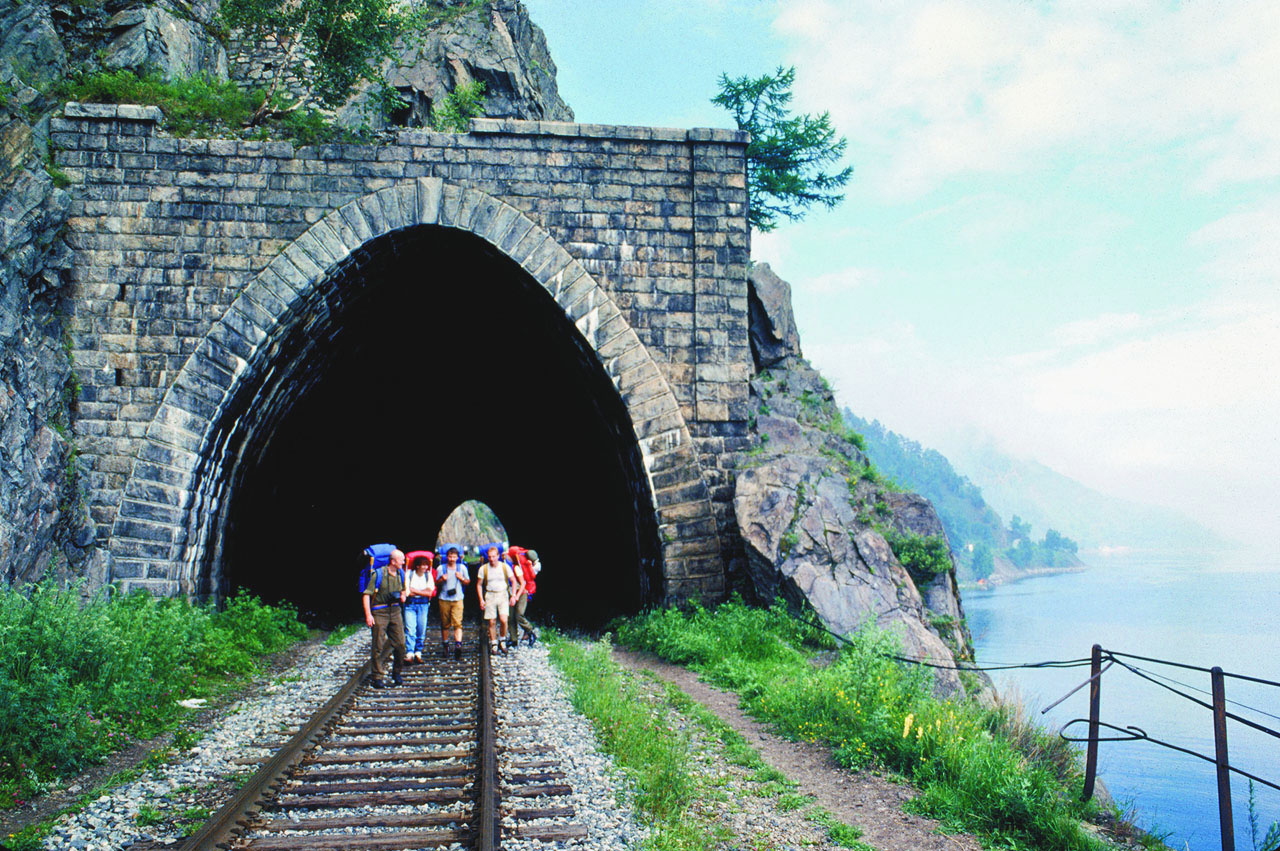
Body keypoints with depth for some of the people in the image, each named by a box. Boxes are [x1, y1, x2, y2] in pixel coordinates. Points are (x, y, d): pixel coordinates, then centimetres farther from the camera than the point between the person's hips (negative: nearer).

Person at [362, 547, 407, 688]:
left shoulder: (401, 574, 8)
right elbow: (367, 594, -10)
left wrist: (403, 596, 3)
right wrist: (368, 614, -16)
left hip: (395, 611, 5)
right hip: (379, 612, -5)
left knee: (400, 643, 2)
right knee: (378, 646, -2)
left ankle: (396, 674, 19)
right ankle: (377, 677, 6)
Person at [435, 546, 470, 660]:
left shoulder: (462, 568, 7)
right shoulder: (441, 568, 6)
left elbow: (468, 582, 15)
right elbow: (437, 584, 12)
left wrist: (462, 578, -6)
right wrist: (442, 579, -10)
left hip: (457, 599, -1)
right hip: (444, 599, 1)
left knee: (457, 623, -14)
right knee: (445, 624, 6)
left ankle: (458, 645, -24)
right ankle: (445, 645, 21)